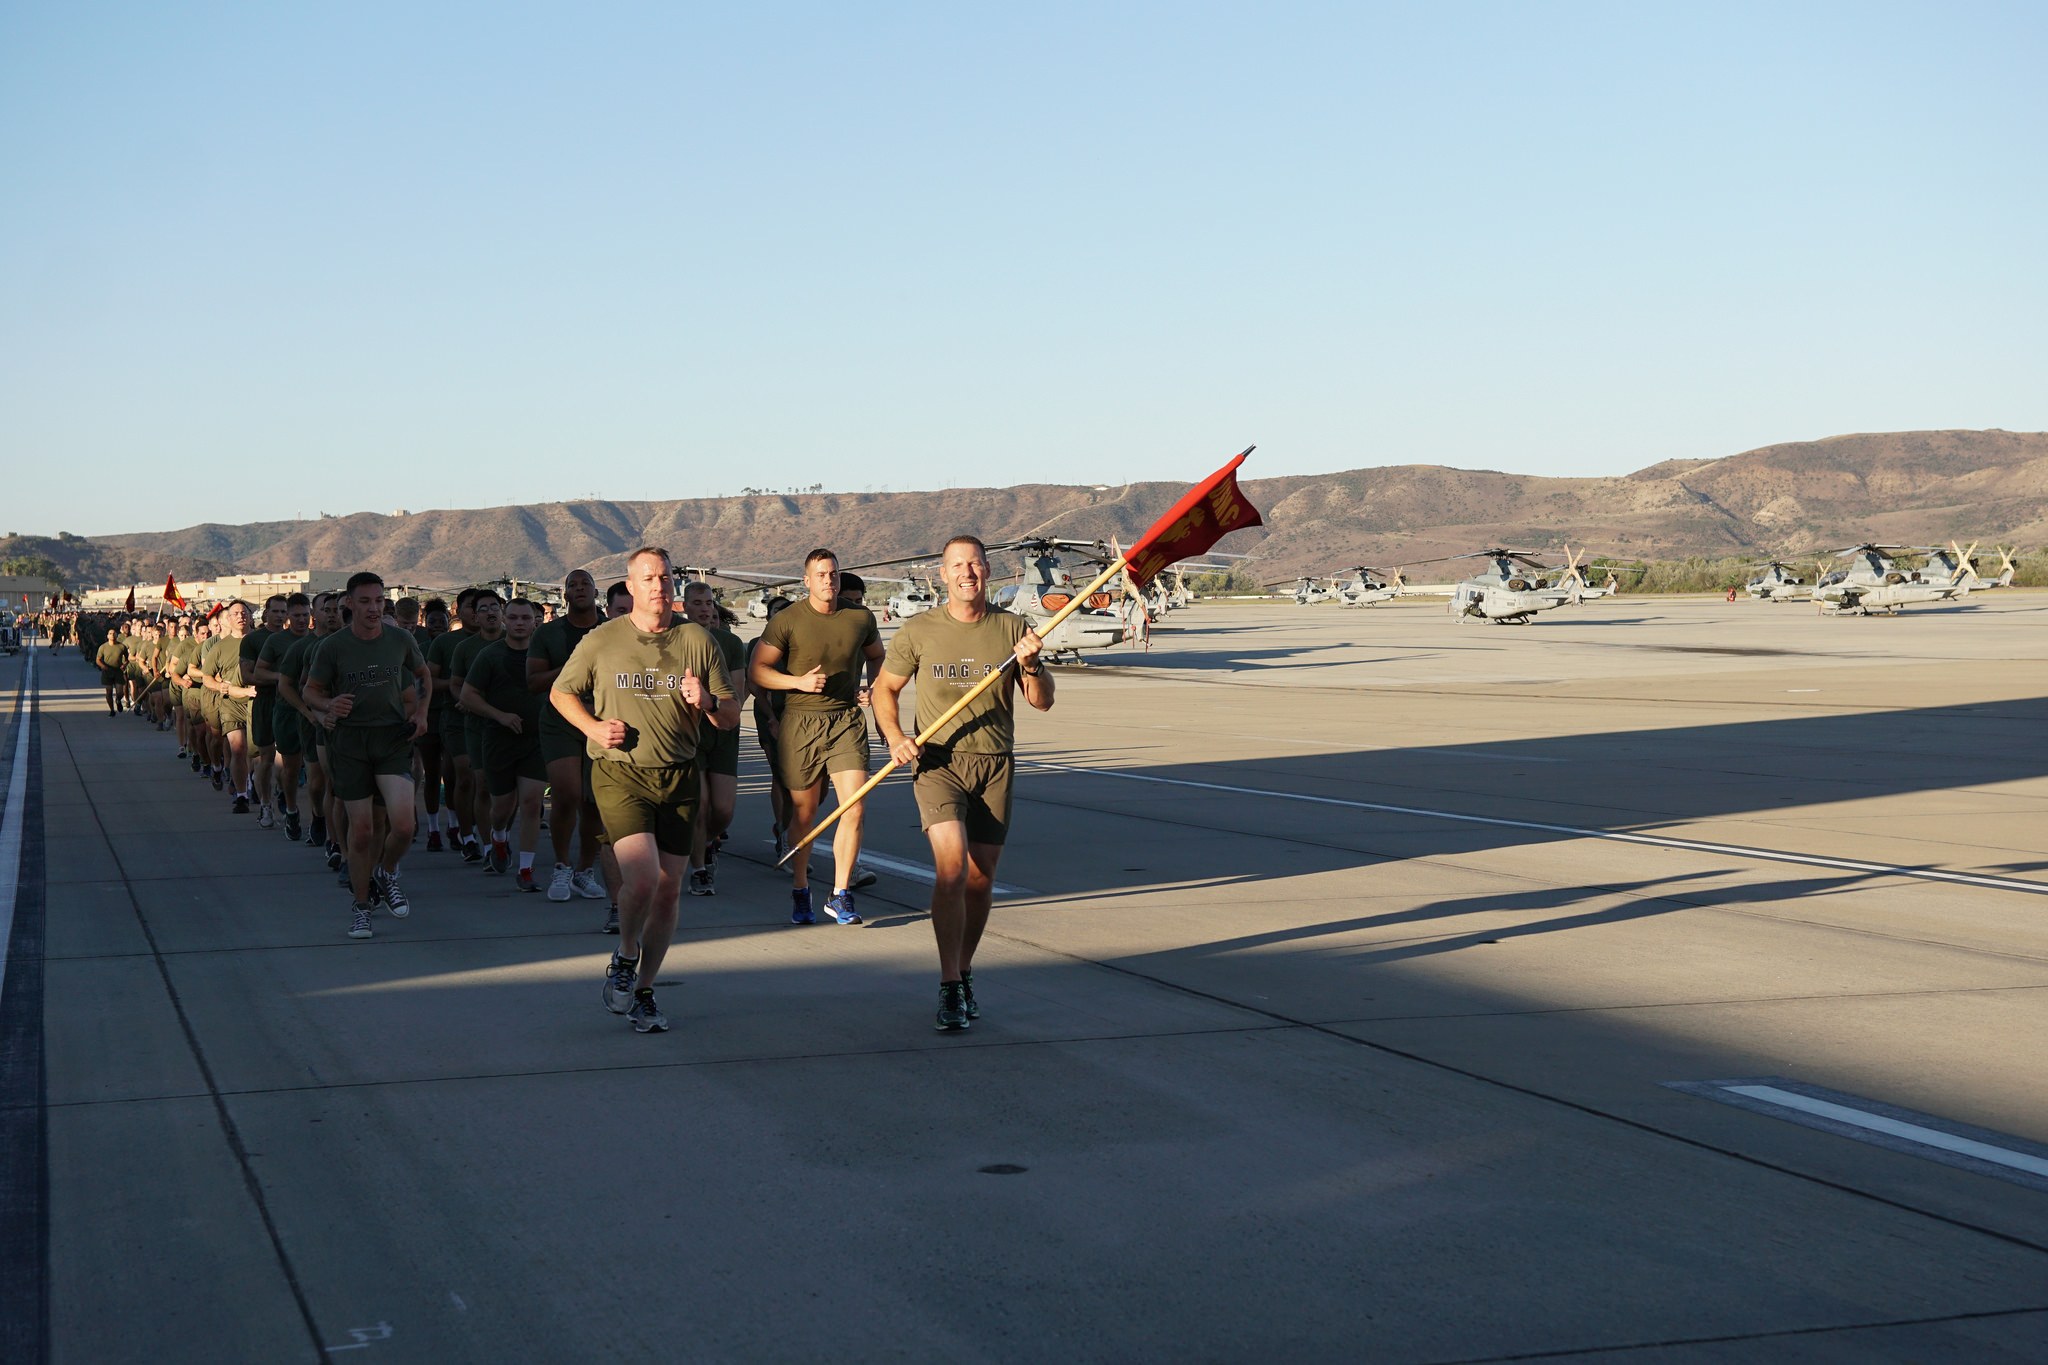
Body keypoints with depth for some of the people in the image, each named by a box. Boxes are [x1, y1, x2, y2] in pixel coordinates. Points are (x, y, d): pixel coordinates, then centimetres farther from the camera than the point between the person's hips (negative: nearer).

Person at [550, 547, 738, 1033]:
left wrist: (707, 702, -13)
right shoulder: (602, 641, 3)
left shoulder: (698, 641, 6)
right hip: (620, 774, -3)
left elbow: (732, 716, 9)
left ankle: (644, 991, 20)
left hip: (679, 776, 3)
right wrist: (593, 726, -3)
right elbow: (560, 692, 15)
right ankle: (625, 957, 10)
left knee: (668, 889, 4)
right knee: (642, 879, -19)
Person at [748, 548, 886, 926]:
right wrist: (799, 681, -15)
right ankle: (800, 892, 26)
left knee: (854, 806, -12)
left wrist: (870, 688, 8)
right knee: (804, 813, 7)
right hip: (801, 722, -2)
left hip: (847, 721, 2)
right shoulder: (787, 621, -3)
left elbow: (876, 657, 26)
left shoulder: (861, 618, 6)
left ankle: (840, 895, -1)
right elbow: (757, 671, -2)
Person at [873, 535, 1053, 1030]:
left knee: (981, 878, 7)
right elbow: (885, 688, 12)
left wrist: (1030, 665, -14)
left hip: (996, 765, 2)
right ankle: (950, 987, -15)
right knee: (951, 865, -19)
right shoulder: (919, 631, 2)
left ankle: (964, 973, 26)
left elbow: (1043, 702, 5)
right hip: (938, 761, -2)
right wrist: (895, 737, -4)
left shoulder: (1012, 628, 4)